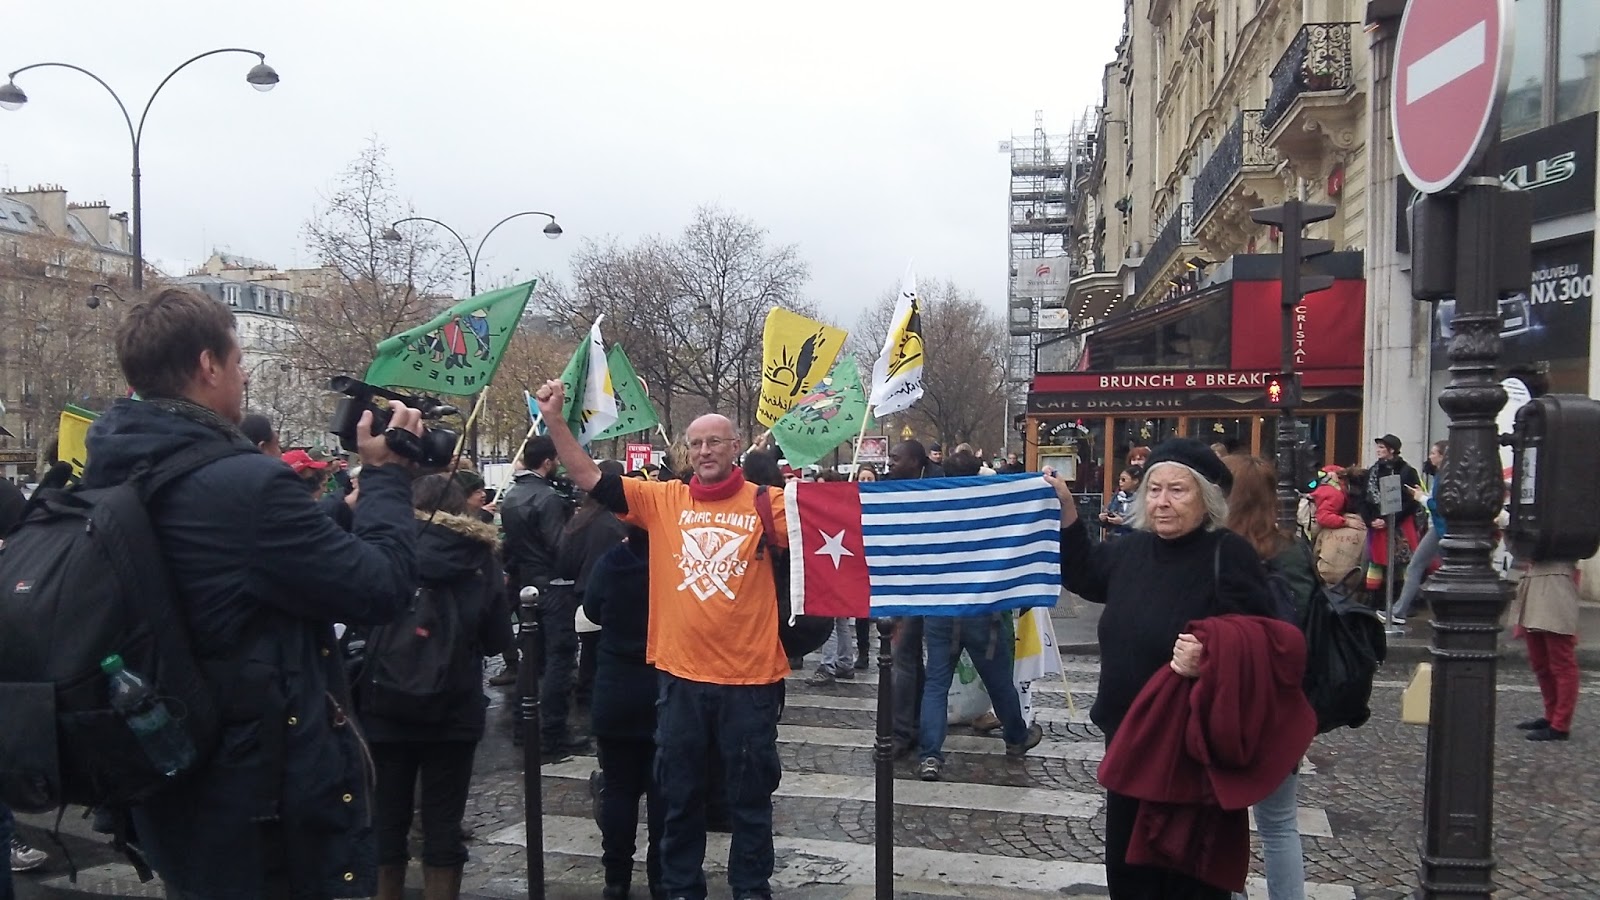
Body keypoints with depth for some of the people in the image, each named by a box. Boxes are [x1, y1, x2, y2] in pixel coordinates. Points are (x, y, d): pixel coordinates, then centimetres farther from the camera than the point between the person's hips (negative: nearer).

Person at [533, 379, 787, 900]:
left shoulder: (765, 503, -3)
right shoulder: (664, 500, 1)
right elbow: (591, 480, -2)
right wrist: (555, 420, -10)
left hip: (750, 678, -2)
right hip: (681, 675, 2)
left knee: (750, 796, 12)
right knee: (679, 794, 16)